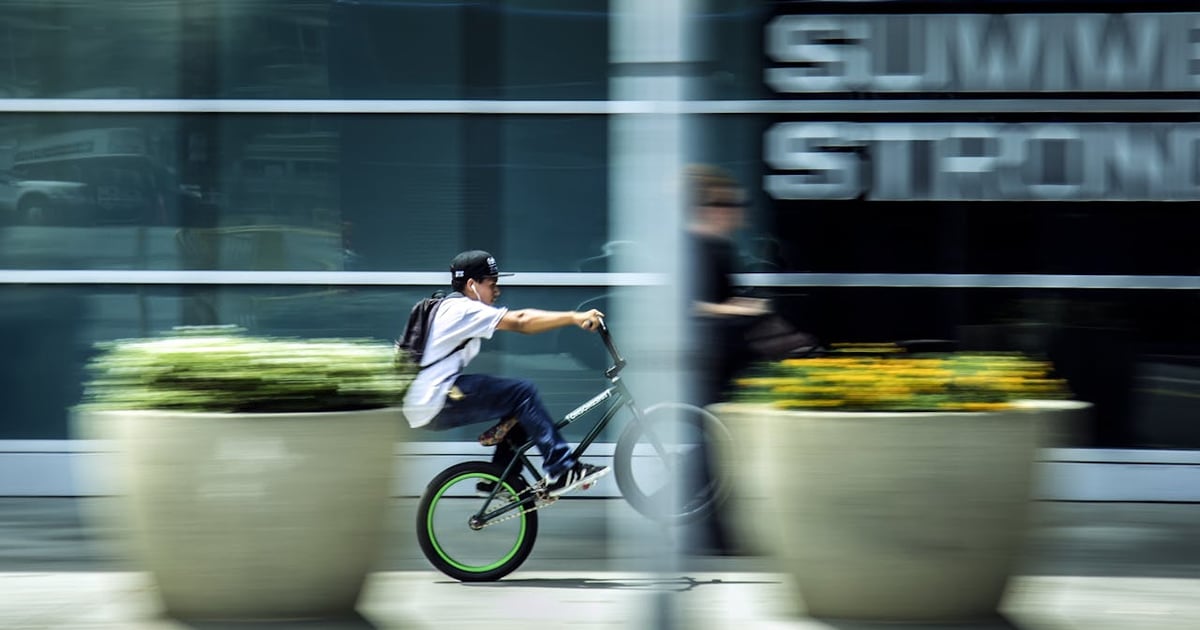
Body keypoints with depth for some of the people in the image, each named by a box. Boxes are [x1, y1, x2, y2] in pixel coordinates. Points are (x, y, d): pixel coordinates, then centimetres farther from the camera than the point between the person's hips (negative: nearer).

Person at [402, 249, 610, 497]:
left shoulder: (456, 308, 20)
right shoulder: (463, 309, -13)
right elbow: (521, 323, -21)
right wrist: (575, 318, -21)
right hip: (435, 405, -11)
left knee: (519, 406, 14)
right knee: (523, 392, -14)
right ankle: (562, 471, -14)